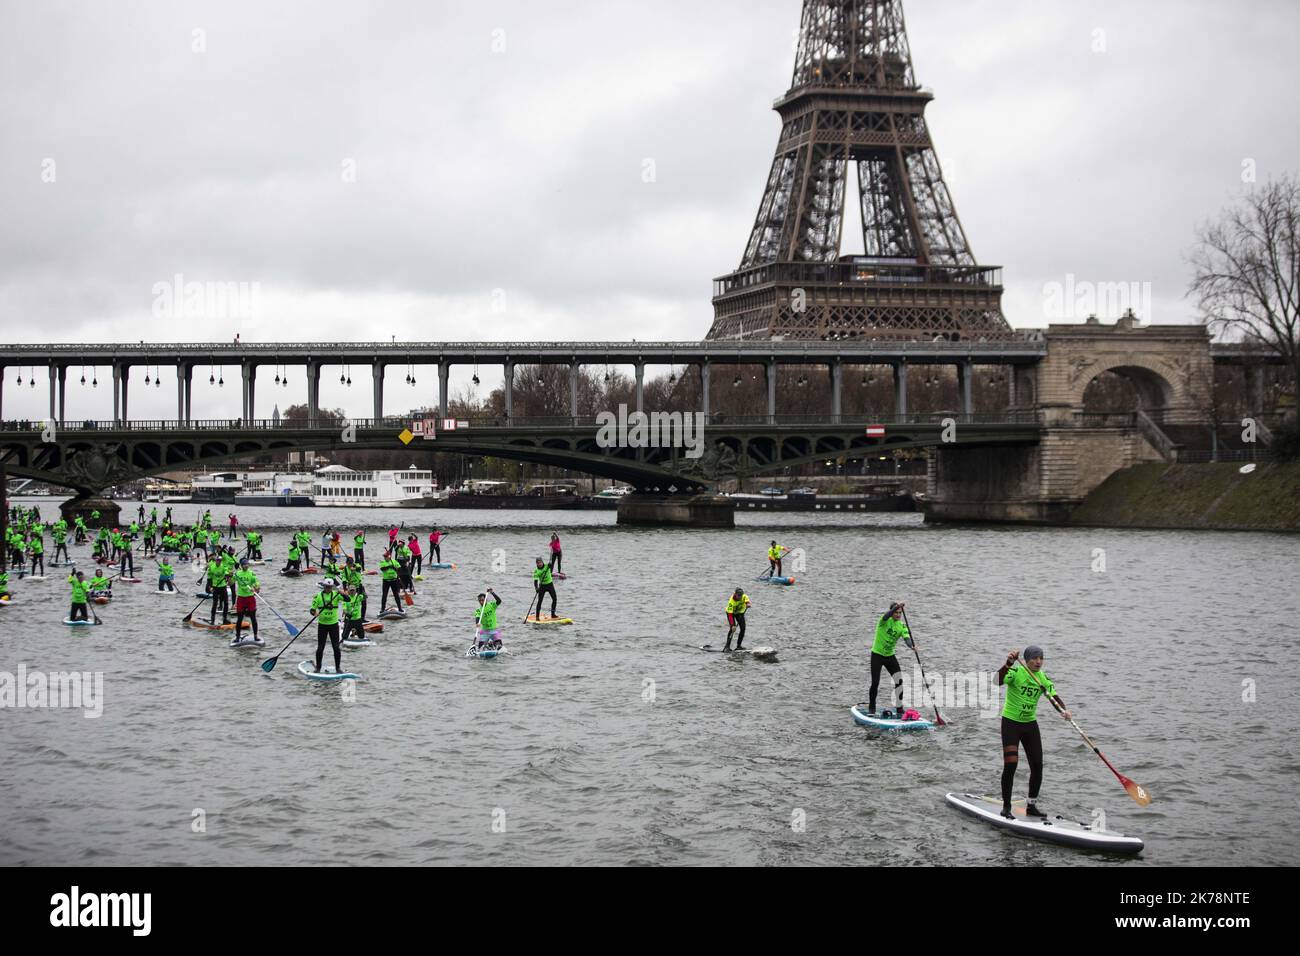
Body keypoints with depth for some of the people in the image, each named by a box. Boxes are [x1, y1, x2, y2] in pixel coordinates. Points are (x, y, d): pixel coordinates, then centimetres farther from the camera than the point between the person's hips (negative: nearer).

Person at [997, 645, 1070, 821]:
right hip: (1011, 723, -6)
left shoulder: (1043, 678, -1)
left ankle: (1031, 805, 19)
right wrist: (1008, 664, -48)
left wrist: (1064, 710, -30)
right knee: (1010, 765, -12)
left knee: (1037, 766, 4)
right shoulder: (1016, 672, -16)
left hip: (1030, 724, 6)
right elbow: (997, 681, -34)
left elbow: (1055, 697, -10)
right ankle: (1006, 807, -1)